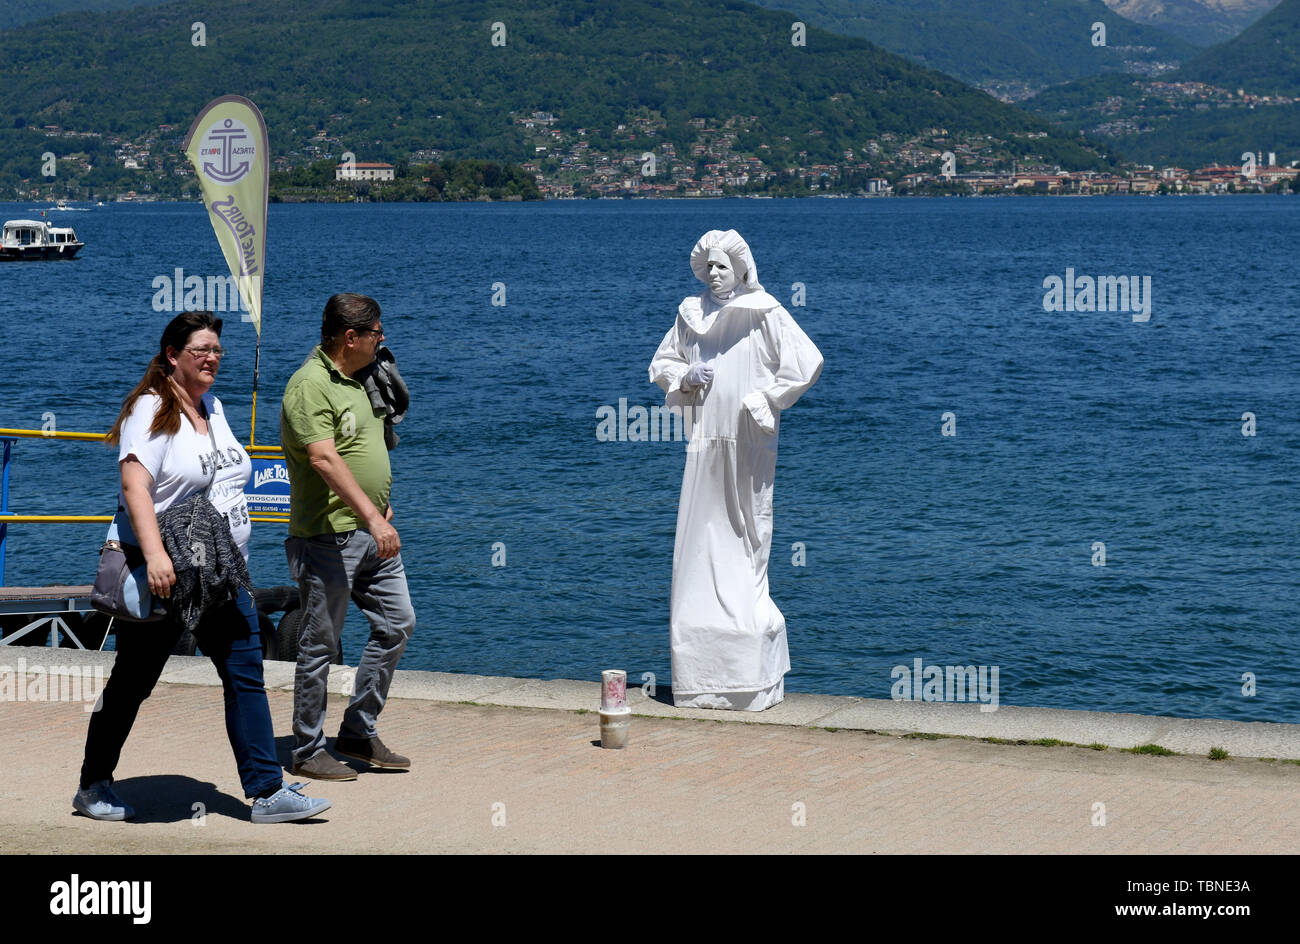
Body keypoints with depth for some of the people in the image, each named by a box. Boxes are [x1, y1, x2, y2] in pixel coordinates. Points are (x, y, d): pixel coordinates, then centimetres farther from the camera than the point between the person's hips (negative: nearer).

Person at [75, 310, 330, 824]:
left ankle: (267, 792, 1)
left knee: (246, 675, 0)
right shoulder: (151, 410, -12)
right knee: (133, 681, 5)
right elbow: (135, 484, -25)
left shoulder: (213, 408, 14)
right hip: (164, 575, -7)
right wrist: (155, 555, -37)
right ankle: (93, 786, 21)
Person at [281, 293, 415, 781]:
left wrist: (382, 502, 20)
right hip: (329, 535, -10)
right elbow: (325, 459, -28)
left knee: (397, 623, 11)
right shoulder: (310, 385, -16)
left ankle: (359, 733, 21)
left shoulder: (352, 381, 15)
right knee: (320, 644, -1)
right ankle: (308, 751, 9)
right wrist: (372, 517, -35)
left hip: (372, 534, 10)